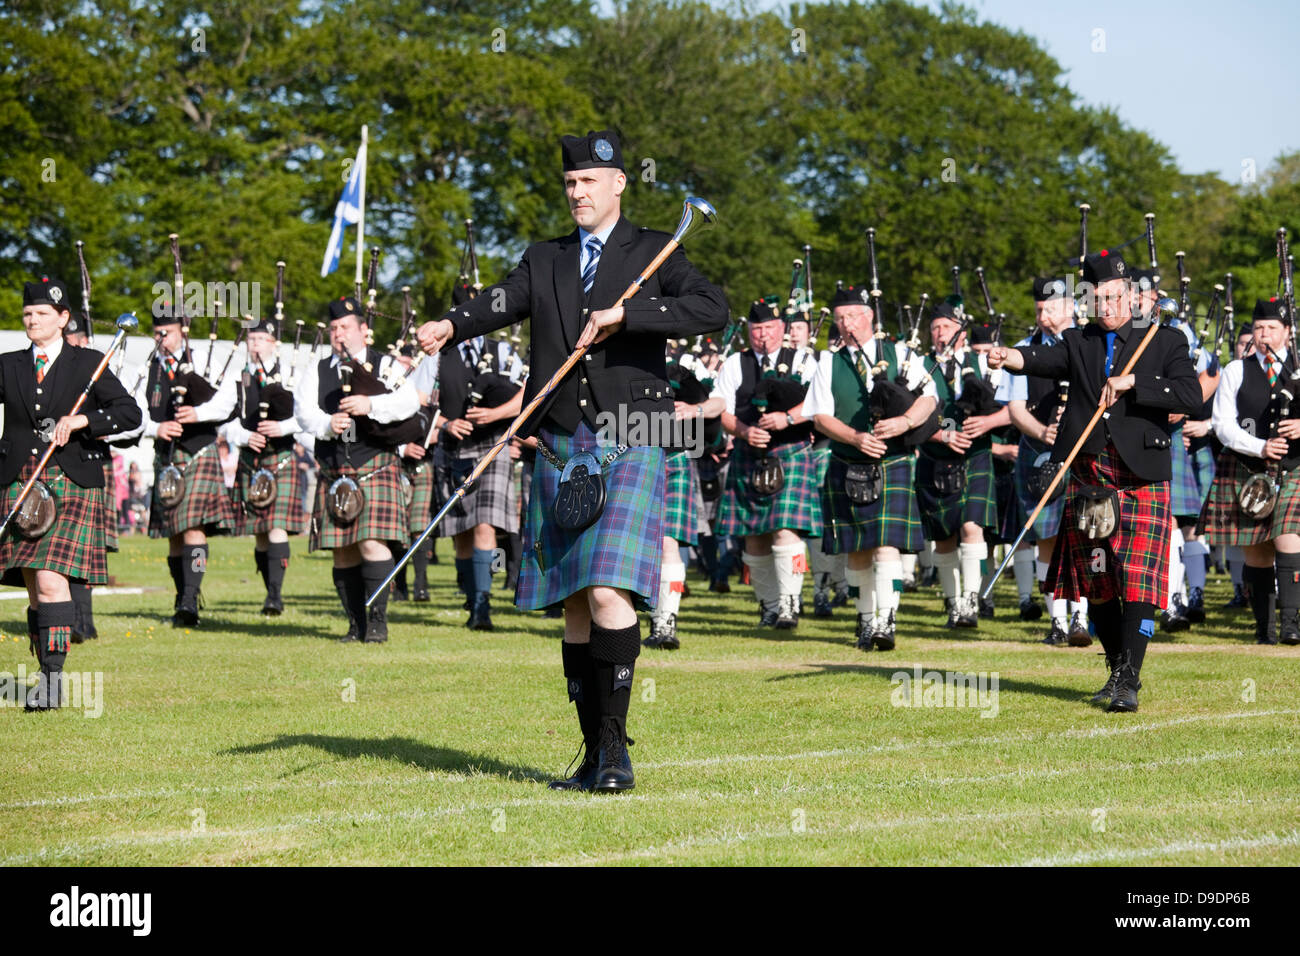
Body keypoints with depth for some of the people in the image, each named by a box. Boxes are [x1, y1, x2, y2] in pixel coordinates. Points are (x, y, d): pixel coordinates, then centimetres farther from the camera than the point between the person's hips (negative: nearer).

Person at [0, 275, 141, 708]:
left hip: (72, 485, -4)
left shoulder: (88, 363, 3)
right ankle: (47, 676, 14)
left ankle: (53, 677, -17)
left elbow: (129, 412, -3)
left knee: (52, 581, -17)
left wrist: (80, 421, -15)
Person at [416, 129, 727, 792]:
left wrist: (625, 315, -19)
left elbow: (713, 309, -11)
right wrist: (450, 327, -23)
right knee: (575, 604, 6)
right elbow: (498, 304, -2)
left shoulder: (654, 253, 5)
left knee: (610, 593, -18)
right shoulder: (544, 261, 16)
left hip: (629, 445, -4)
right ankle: (595, 756, 13)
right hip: (561, 450, 5)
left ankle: (616, 746, -11)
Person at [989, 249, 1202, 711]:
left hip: (1141, 481, -3)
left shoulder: (1165, 343, 7)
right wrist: (1009, 358, -30)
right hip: (1087, 478, 3)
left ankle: (1128, 682, -13)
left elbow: (1192, 396, -8)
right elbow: (1045, 360, -8)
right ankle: (1118, 671, 24)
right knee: (1097, 586, 9)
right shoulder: (1079, 343, 13)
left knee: (1138, 584, -12)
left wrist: (1131, 383, -16)